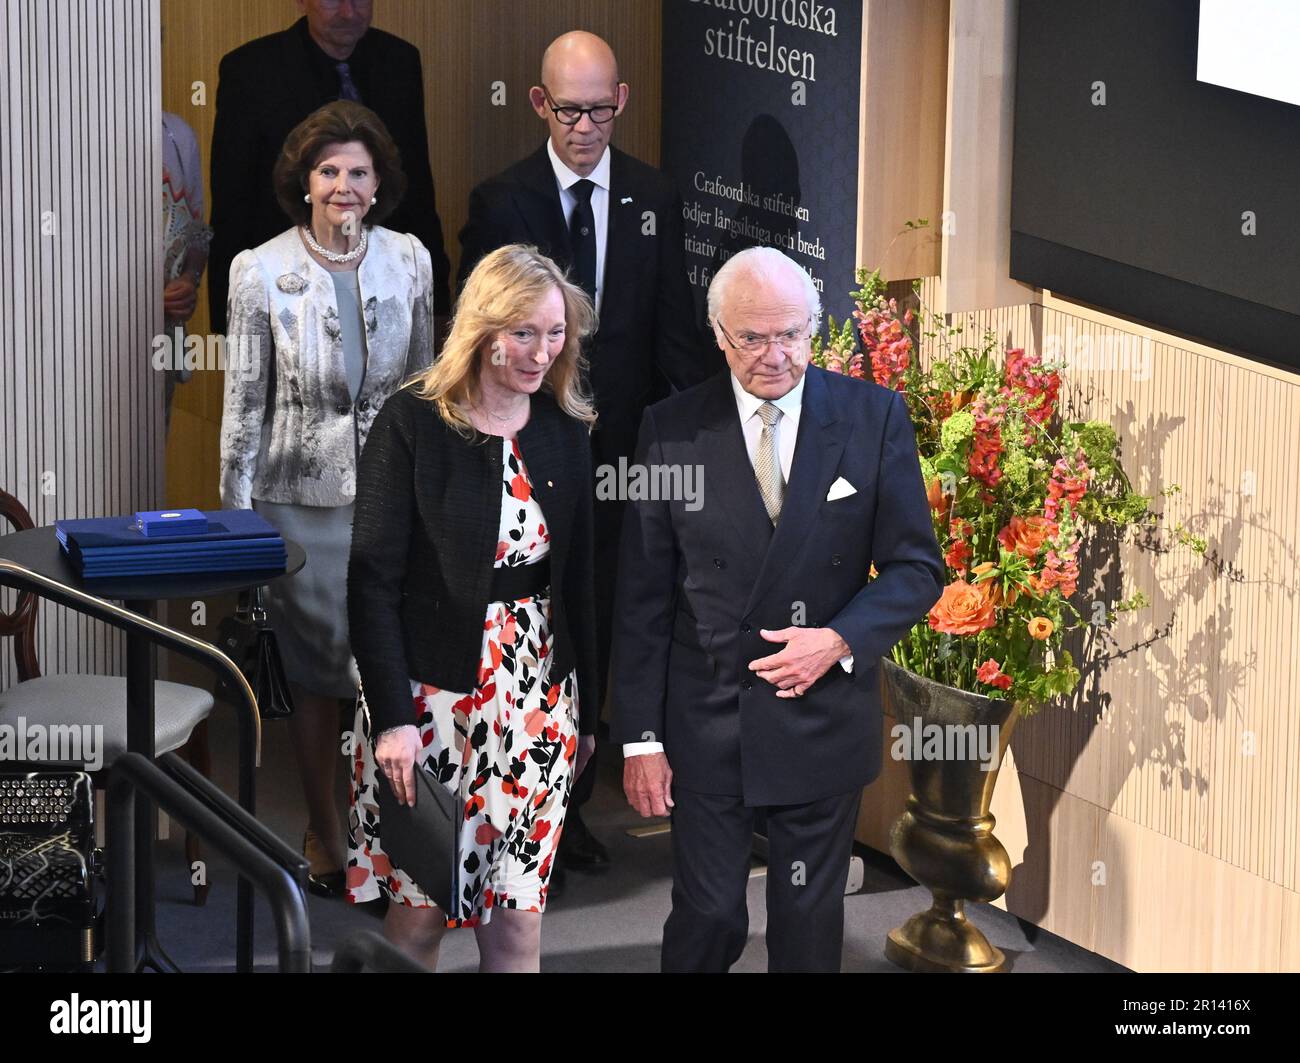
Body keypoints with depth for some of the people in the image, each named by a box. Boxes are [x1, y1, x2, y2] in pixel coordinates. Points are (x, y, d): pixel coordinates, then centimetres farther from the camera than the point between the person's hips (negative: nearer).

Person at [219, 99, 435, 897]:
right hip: (303, 493, -1)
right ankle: (324, 829, 23)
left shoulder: (408, 259, 2)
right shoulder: (262, 272, -5)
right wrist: (238, 511, -1)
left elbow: (423, 378, 10)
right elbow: (246, 400, -2)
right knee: (314, 668, 8)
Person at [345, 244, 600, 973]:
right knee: (420, 912, 4)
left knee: (518, 918, 5)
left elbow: (579, 579, 11)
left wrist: (588, 710, 11)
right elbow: (373, 580, -10)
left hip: (539, 698, 4)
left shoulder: (567, 433, 6)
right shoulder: (414, 422, -8)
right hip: (434, 694, -3)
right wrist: (392, 716, -16)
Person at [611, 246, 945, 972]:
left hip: (825, 718, 1)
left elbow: (917, 567, 0)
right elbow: (643, 598, -1)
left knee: (810, 925, 14)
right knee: (706, 919, 6)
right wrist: (640, 736, -4)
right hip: (706, 723, -1)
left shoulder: (875, 416, -3)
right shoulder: (671, 429, -4)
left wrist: (841, 639, -17)